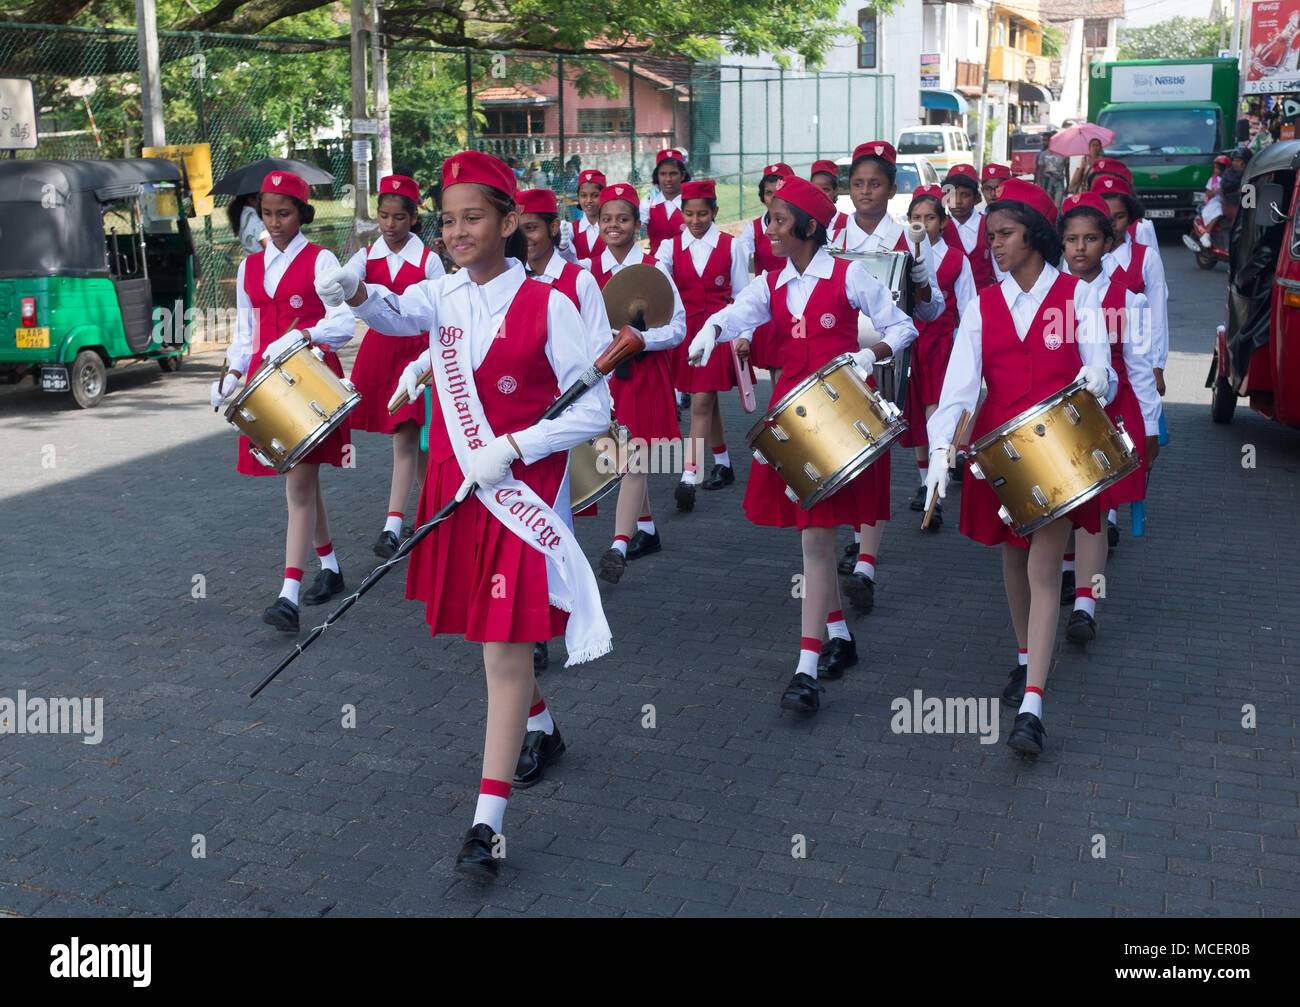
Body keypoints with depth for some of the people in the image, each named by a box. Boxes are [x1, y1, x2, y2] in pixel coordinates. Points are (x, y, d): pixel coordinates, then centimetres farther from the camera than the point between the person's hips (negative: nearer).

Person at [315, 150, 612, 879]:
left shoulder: (547, 307, -10)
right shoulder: (445, 295, 5)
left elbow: (593, 413, -10)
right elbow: (397, 314, -17)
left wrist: (509, 449, -19)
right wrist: (356, 293, -39)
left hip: (522, 493, -6)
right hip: (456, 487, 6)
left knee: (506, 648, -7)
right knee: (492, 630, 20)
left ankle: (488, 824, -4)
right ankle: (541, 726, 47)